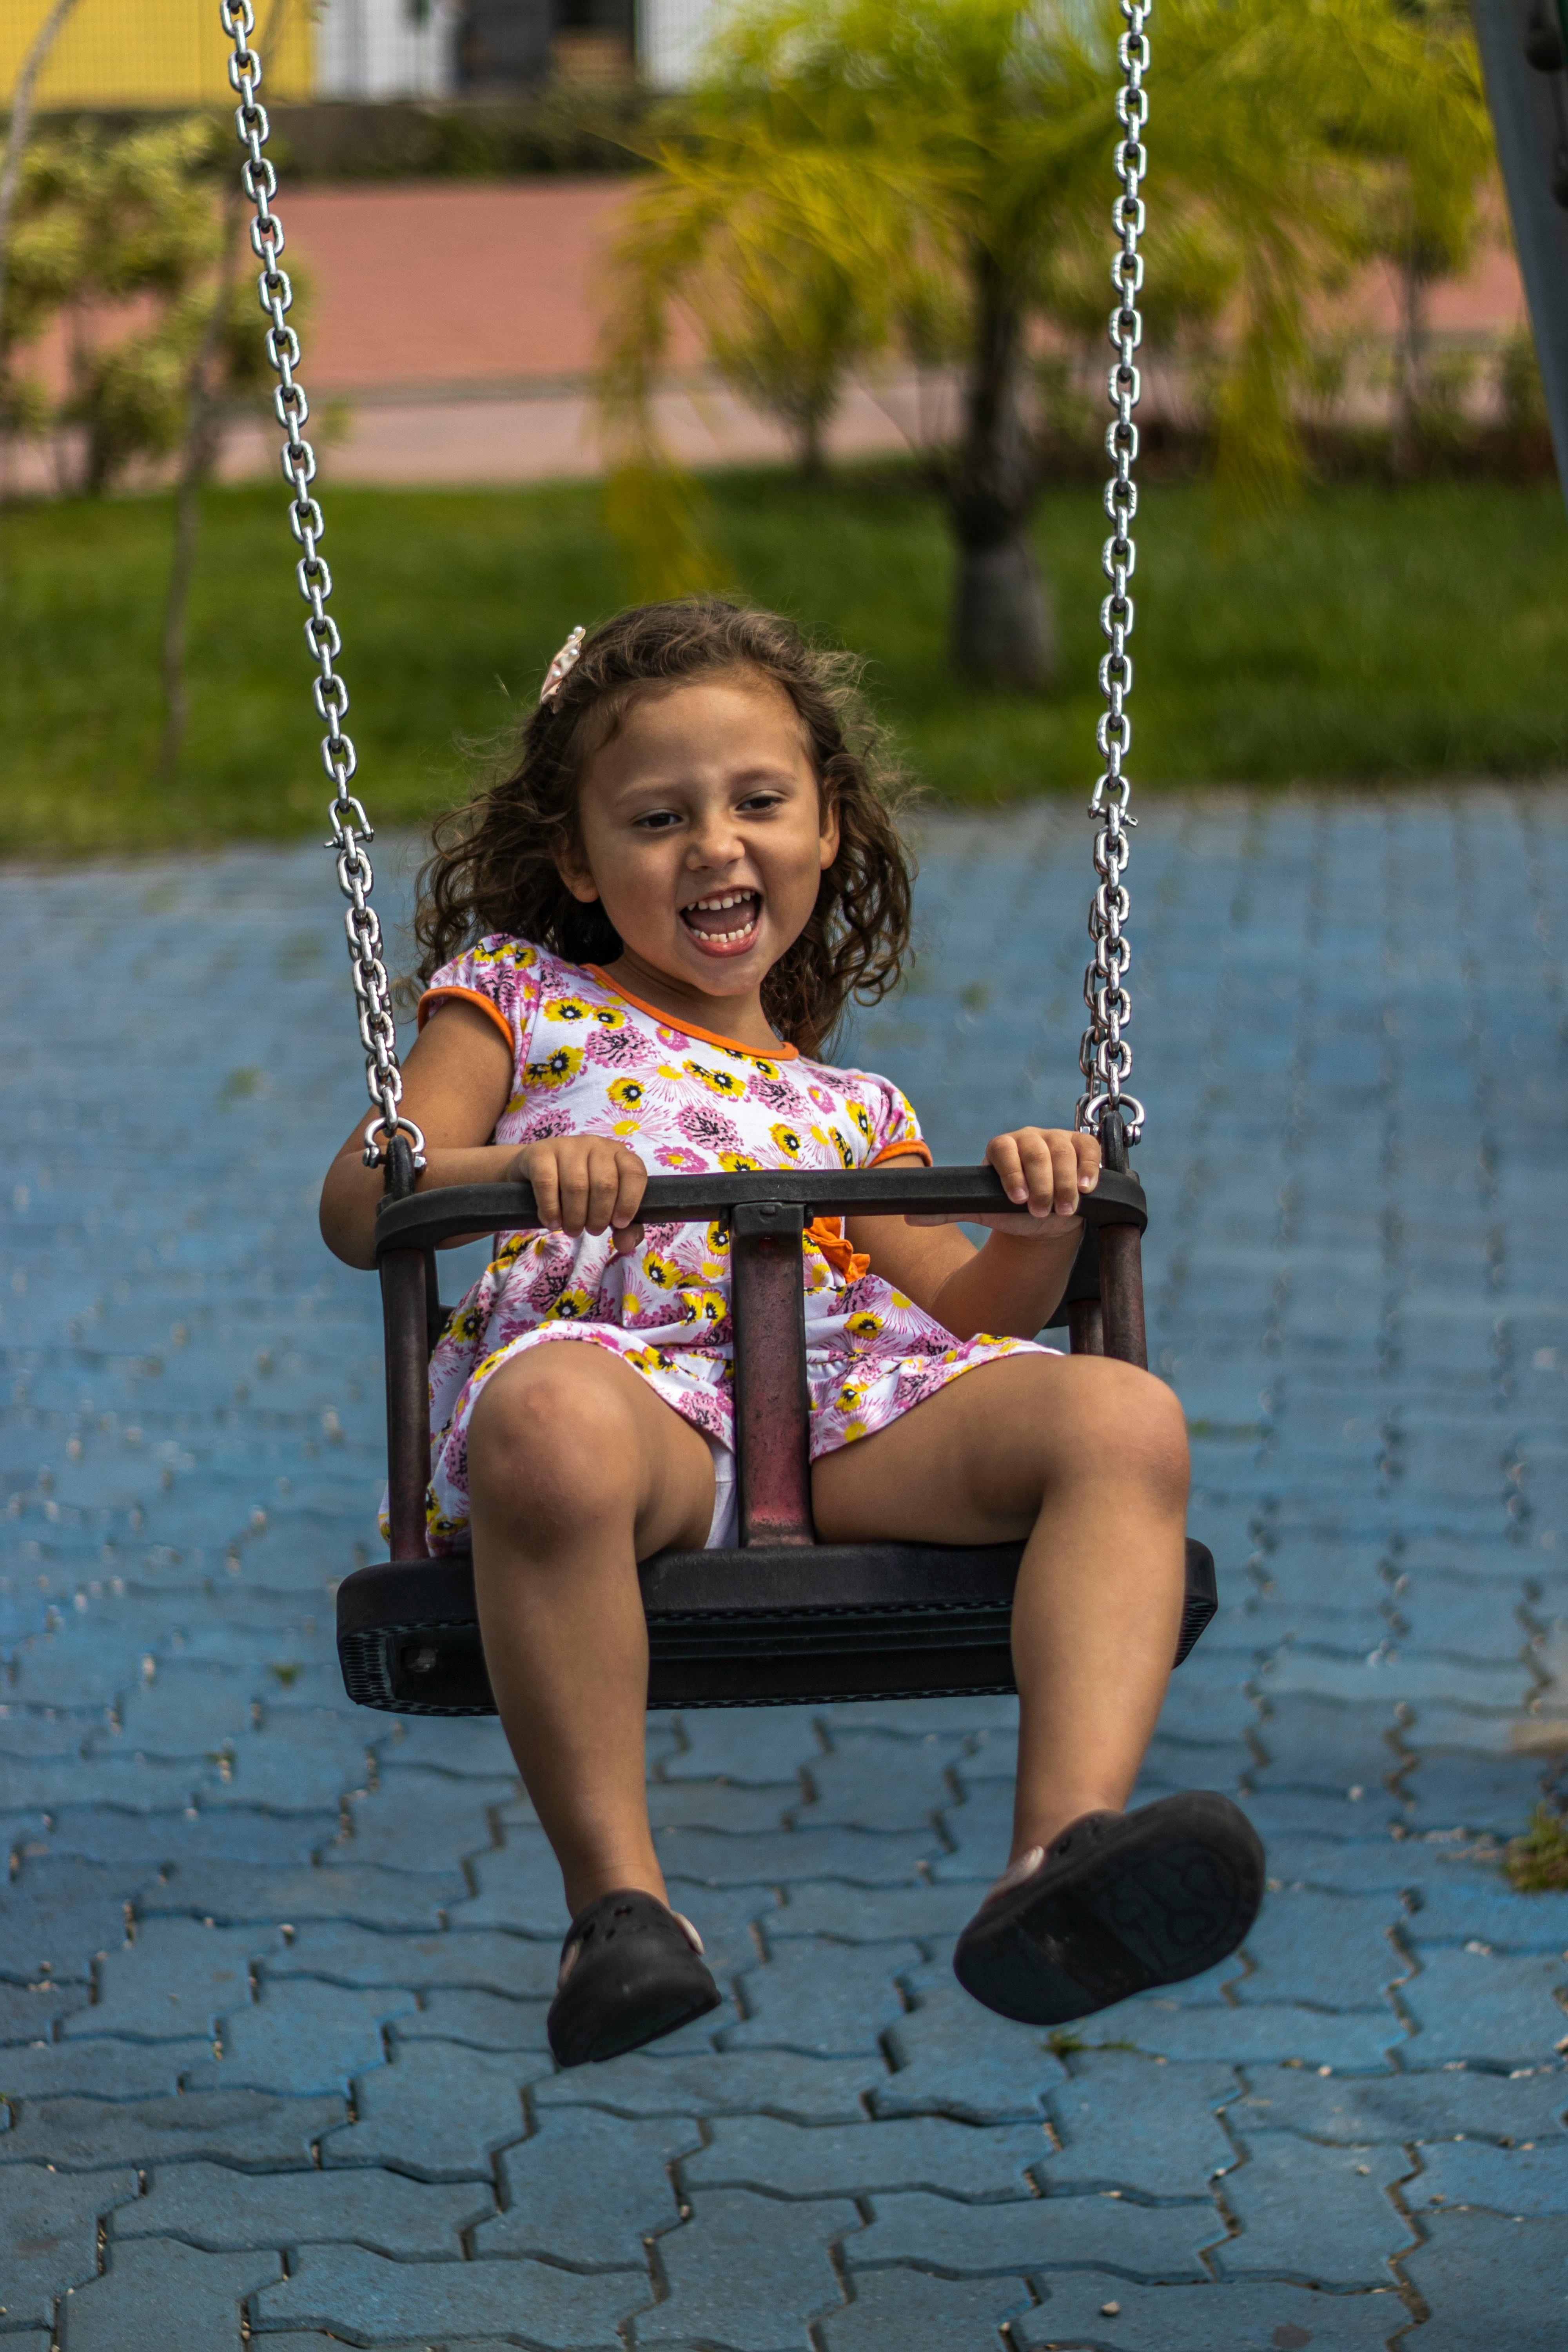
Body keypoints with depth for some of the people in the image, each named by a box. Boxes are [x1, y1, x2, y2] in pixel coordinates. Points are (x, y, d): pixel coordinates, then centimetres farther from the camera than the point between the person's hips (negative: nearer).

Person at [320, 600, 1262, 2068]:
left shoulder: (847, 1110, 34)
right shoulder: (518, 1001, 22)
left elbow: (968, 1321, 27)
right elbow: (357, 1207, 8)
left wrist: (1037, 1232, 4)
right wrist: (509, 1168, -15)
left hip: (843, 1423, 4)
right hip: (622, 1388, -4)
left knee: (1125, 1418, -22)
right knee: (551, 1418, -43)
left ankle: (1063, 1852, -42)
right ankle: (614, 1899, -31)